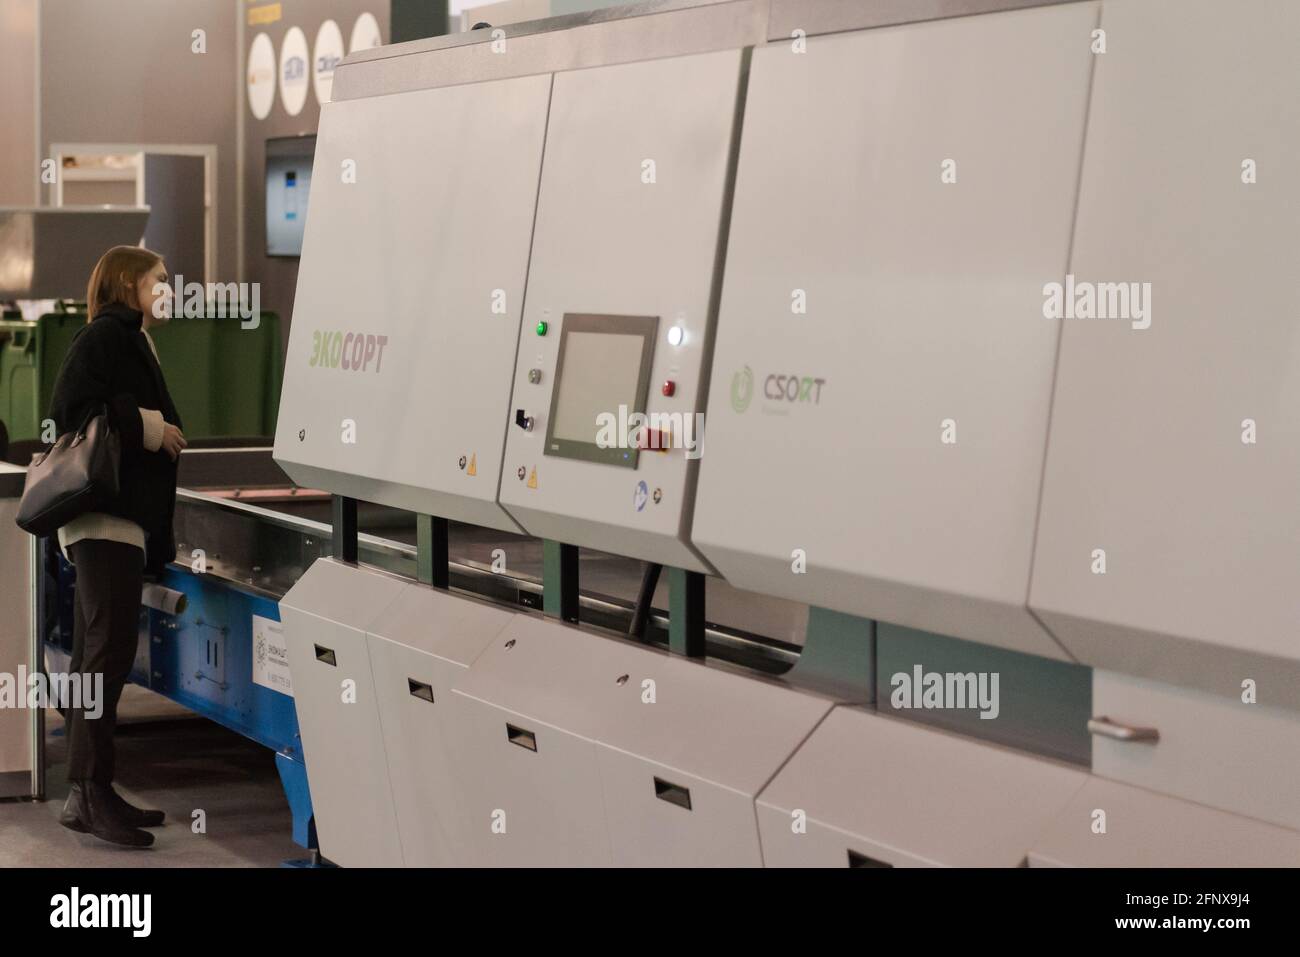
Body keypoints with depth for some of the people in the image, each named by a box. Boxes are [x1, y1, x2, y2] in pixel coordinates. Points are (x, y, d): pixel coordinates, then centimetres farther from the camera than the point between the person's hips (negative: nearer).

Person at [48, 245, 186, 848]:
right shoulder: (105, 335, -6)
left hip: (125, 519, 10)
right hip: (106, 515, -10)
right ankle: (89, 794, -12)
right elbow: (69, 411, -18)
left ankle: (88, 792, 14)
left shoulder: (132, 342, 23)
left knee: (96, 657, 9)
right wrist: (146, 426, -13)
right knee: (108, 652, -12)